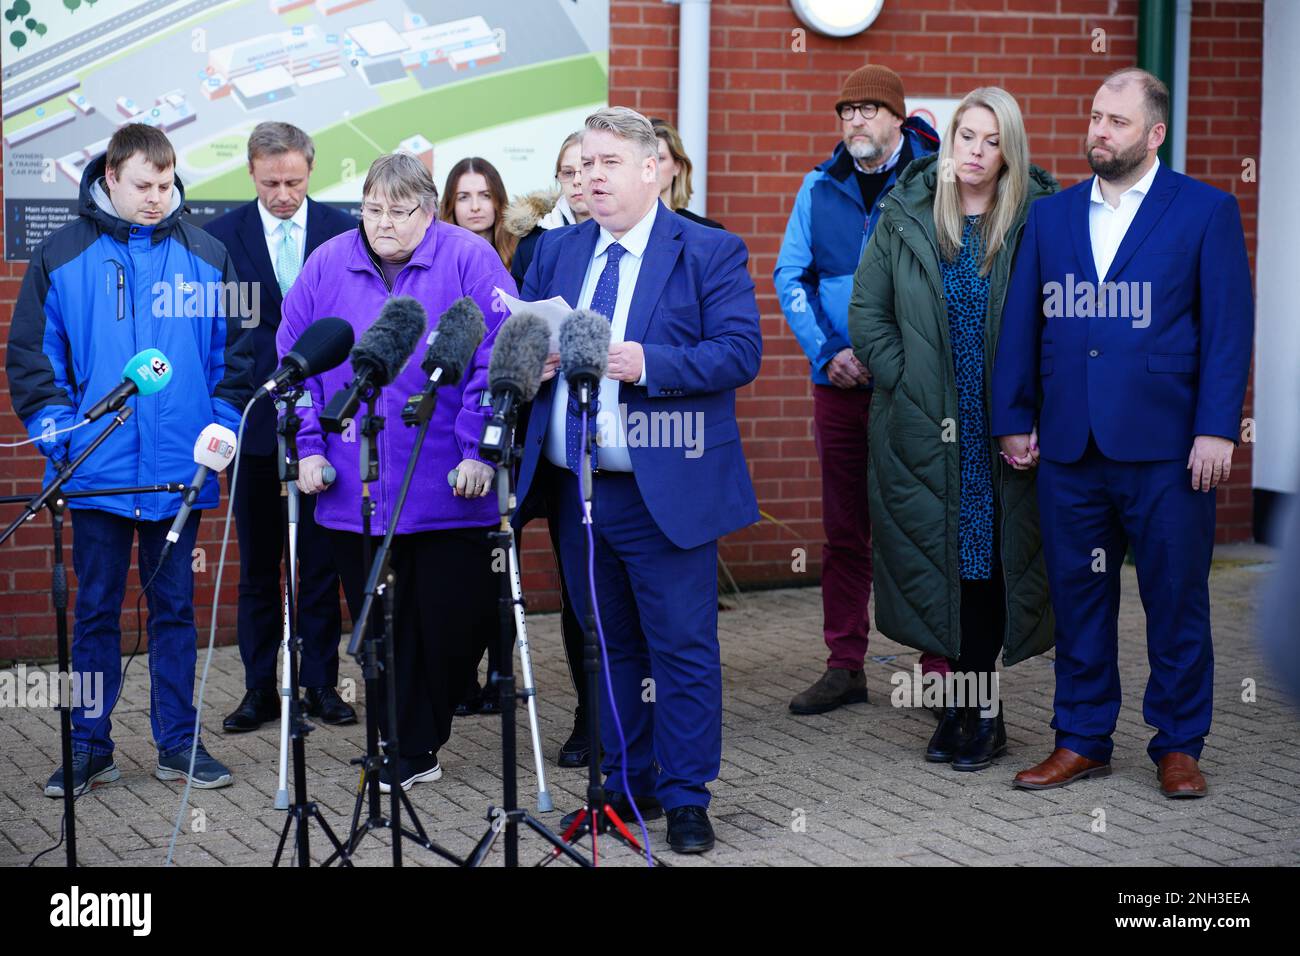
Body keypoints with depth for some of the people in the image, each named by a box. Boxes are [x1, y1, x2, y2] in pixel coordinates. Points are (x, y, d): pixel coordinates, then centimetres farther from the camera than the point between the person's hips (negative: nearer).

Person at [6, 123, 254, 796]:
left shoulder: (205, 255, 5)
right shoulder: (61, 256, 2)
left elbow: (234, 351, 10)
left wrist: (223, 421, -2)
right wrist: (55, 427, -8)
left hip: (180, 468, 1)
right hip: (97, 468, -1)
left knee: (175, 607, 8)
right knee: (95, 609, 6)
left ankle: (178, 742, 17)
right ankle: (90, 747, 14)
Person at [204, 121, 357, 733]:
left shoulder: (342, 231, 2)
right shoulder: (222, 235, 2)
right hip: (254, 422, 0)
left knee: (323, 561, 5)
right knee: (257, 564, 6)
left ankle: (321, 683, 13)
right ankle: (260, 689, 13)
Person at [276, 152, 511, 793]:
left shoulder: (468, 260, -3)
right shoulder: (327, 266, 6)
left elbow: (497, 361, -7)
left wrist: (478, 452, -13)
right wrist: (309, 447, 1)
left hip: (450, 486, -2)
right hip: (355, 492, 3)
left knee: (453, 615, 1)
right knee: (382, 623, 6)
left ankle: (429, 725, 24)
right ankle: (410, 752, 18)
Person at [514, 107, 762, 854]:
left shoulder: (710, 253, -4)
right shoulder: (557, 251, 13)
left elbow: (740, 353, -12)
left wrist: (647, 364, -24)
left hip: (665, 491, -5)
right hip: (577, 484, 5)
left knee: (683, 647, -2)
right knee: (610, 646, 14)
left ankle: (687, 798, 8)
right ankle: (630, 784, 25)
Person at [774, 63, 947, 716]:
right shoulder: (821, 188, 8)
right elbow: (791, 276, 7)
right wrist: (828, 353, -6)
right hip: (839, 384, 3)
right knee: (844, 529, 8)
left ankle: (941, 663, 9)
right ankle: (845, 667, 16)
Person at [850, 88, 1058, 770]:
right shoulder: (904, 219, 3)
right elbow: (868, 315, 6)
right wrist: (907, 384, -3)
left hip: (1006, 430, -1)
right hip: (924, 432, 2)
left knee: (989, 563, 0)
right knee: (938, 562, 4)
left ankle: (972, 708, 9)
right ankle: (971, 708, 14)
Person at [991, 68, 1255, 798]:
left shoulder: (1207, 211, 1)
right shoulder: (1051, 216, 11)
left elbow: (1229, 327, -4)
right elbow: (1022, 324, 13)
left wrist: (1216, 431, -11)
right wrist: (1014, 419, 8)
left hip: (1166, 449, -3)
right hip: (1069, 447, 3)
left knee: (1177, 599, 4)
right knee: (1079, 597, 9)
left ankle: (1180, 744, 15)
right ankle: (1083, 740, 20)